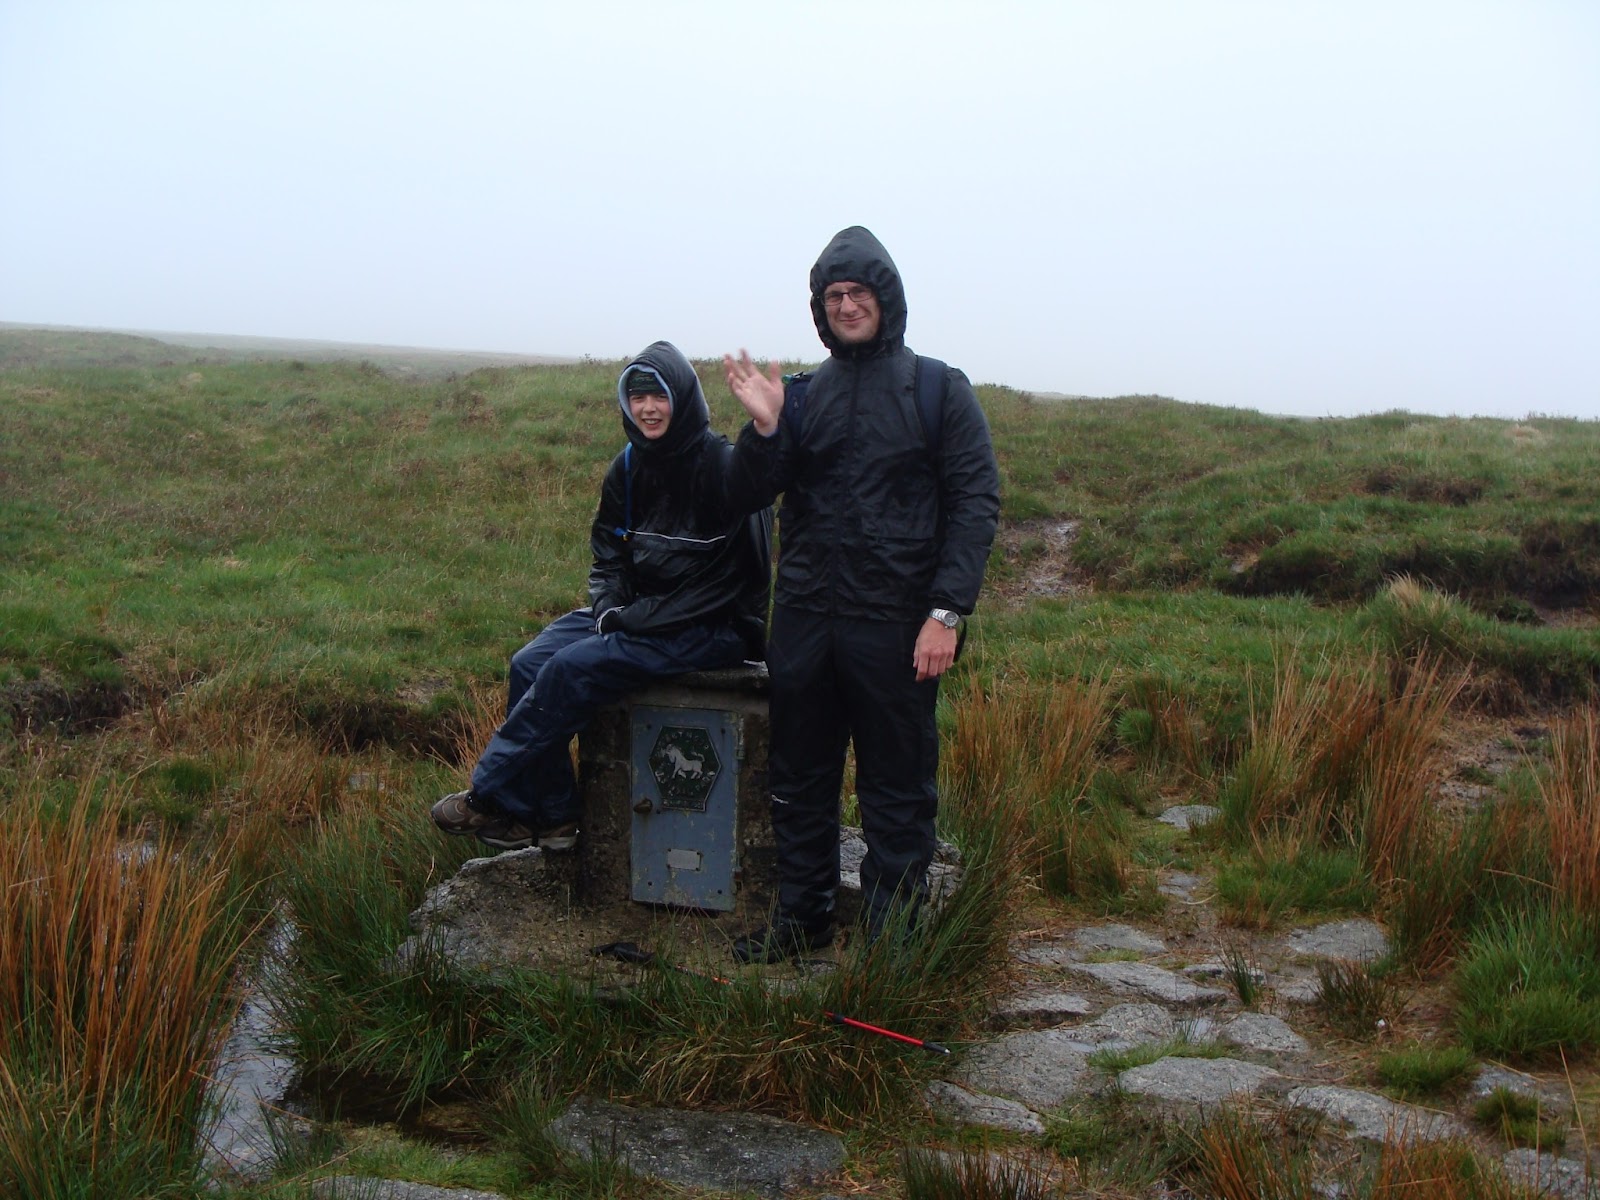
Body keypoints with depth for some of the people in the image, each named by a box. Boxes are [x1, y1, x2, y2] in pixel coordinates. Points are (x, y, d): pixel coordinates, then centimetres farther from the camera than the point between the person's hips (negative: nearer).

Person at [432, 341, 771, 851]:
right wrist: (609, 608, -6)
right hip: (638, 613, 8)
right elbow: (606, 554, 17)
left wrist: (633, 621, -17)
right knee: (529, 664, -8)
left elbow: (732, 577, -18)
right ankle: (552, 818, -4)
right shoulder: (628, 468, 8)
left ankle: (489, 797, -7)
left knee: (573, 667, -22)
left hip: (711, 630, -8)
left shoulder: (723, 466, -15)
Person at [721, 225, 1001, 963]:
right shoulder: (803, 394, 10)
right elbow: (753, 491, 7)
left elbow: (976, 503, -5)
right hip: (803, 619, 4)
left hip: (895, 624, -4)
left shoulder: (939, 390, 1)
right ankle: (802, 915, 27)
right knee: (798, 778, 13)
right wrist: (763, 428, -13)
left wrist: (948, 611, -14)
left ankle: (892, 930, 15)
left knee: (897, 789, 4)